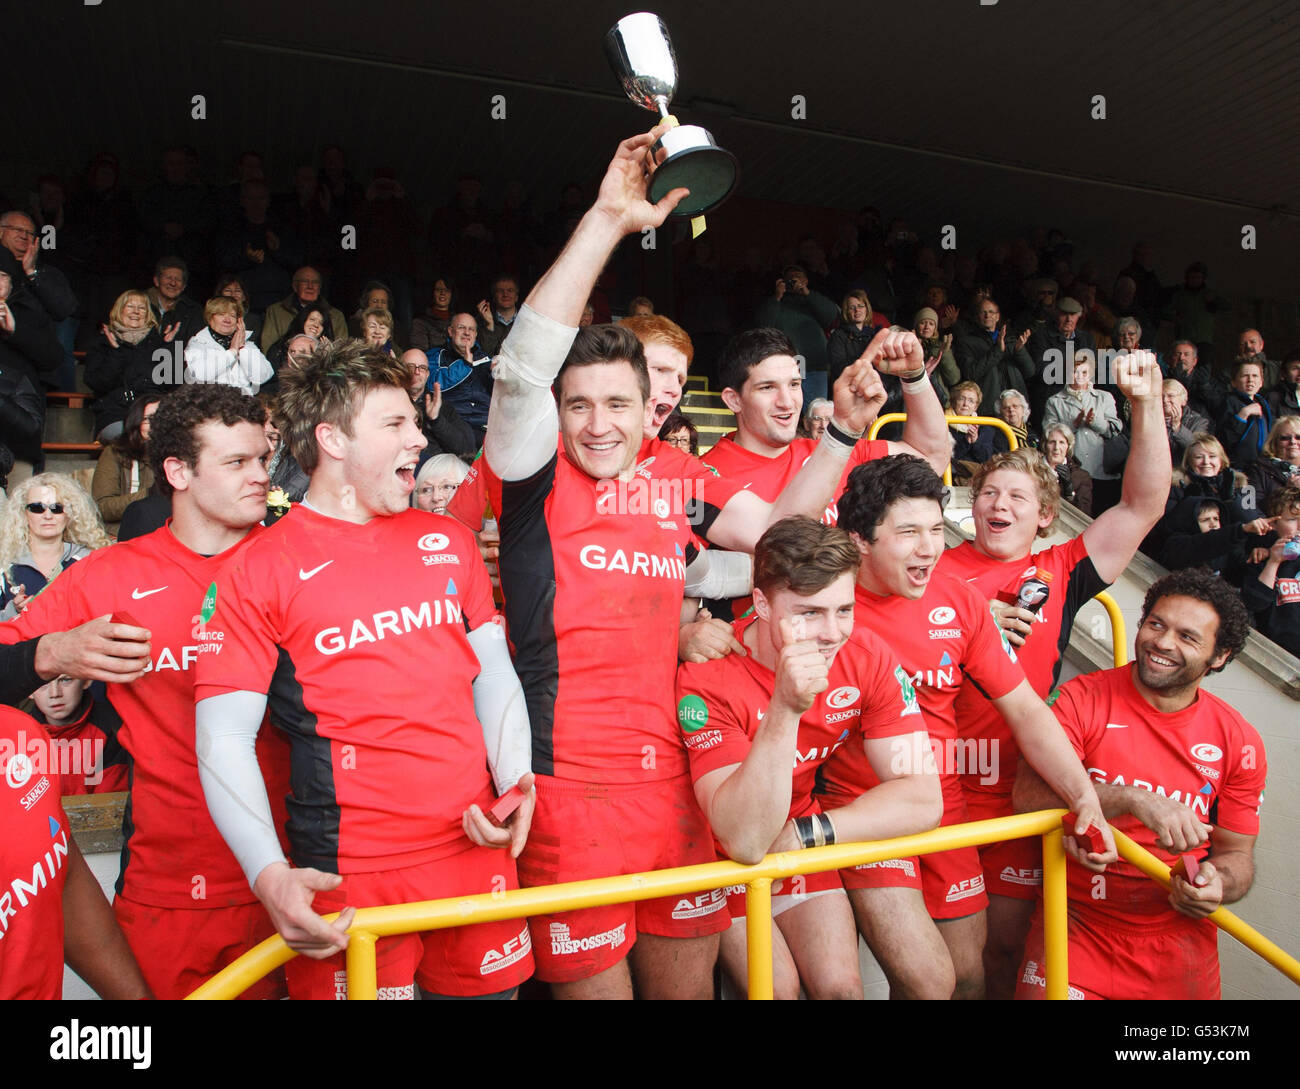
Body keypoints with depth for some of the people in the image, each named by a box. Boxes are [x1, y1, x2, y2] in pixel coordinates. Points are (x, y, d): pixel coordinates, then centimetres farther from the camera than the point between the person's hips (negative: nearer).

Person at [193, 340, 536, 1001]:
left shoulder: (448, 542, 9)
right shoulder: (257, 569, -5)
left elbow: (494, 673, 11)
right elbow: (223, 735, -8)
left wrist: (514, 779, -4)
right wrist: (269, 873, -20)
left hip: (478, 850, 4)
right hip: (348, 876, -4)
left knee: (488, 988, 17)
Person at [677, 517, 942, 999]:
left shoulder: (867, 658, -18)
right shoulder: (707, 676, -31)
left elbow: (922, 799, -17)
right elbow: (744, 839, -37)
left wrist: (802, 835, -24)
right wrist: (785, 707, -48)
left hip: (797, 843, 3)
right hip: (718, 848, -3)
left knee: (841, 984, -8)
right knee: (778, 986, -14)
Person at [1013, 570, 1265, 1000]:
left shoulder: (1239, 742, -1)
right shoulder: (1084, 698, -10)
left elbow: (1236, 852, 6)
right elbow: (1028, 792, -23)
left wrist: (1216, 884, -17)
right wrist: (1134, 799, -34)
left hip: (1177, 940, 3)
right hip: (1076, 921, -3)